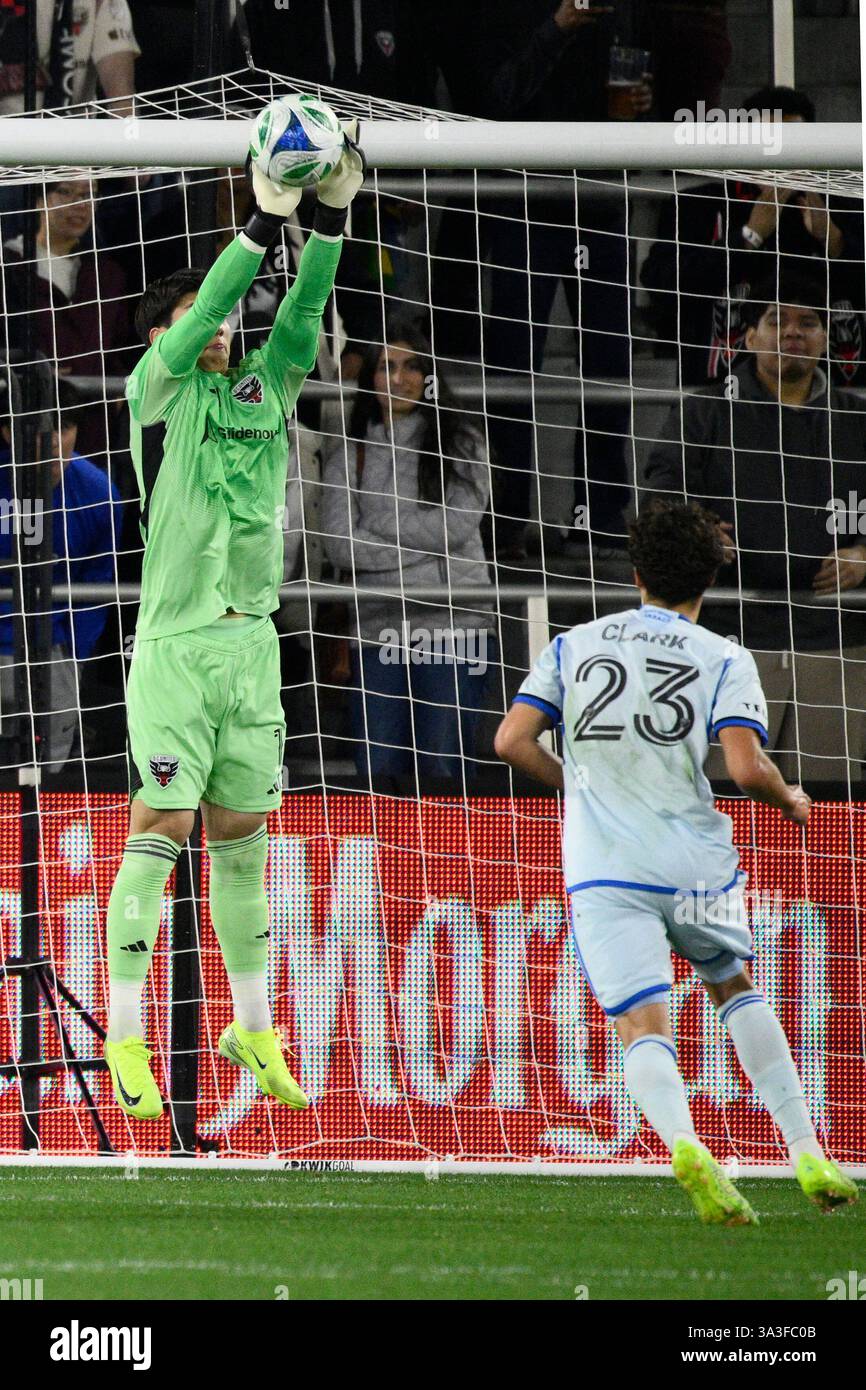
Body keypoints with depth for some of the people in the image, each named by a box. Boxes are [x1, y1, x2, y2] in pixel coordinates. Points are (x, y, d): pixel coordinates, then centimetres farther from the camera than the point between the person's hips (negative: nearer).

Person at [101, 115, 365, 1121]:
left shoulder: (264, 390, 14)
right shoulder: (155, 389, -1)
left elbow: (303, 318, 2)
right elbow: (195, 322, -16)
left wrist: (331, 217, -10)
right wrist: (263, 224, -22)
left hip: (251, 643, 6)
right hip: (175, 648, -6)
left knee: (242, 841, 11)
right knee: (160, 832, -8)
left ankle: (254, 1033, 17)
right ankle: (126, 1038, -7)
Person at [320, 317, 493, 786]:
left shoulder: (461, 444, 10)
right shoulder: (347, 453, 12)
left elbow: (458, 524, -3)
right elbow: (338, 543, 0)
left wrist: (380, 526, 0)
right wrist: (420, 549, -7)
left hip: (453, 625, -2)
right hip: (377, 627, 2)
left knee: (443, 767, -3)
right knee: (378, 771, -2)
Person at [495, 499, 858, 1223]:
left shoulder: (575, 646, 10)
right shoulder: (723, 659, 2)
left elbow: (512, 739, 3)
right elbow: (746, 766, -12)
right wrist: (790, 799, 10)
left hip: (602, 866, 0)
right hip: (694, 863, 0)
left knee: (643, 1026, -6)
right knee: (736, 987, 25)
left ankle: (682, 1142, -37)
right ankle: (808, 1155, 17)